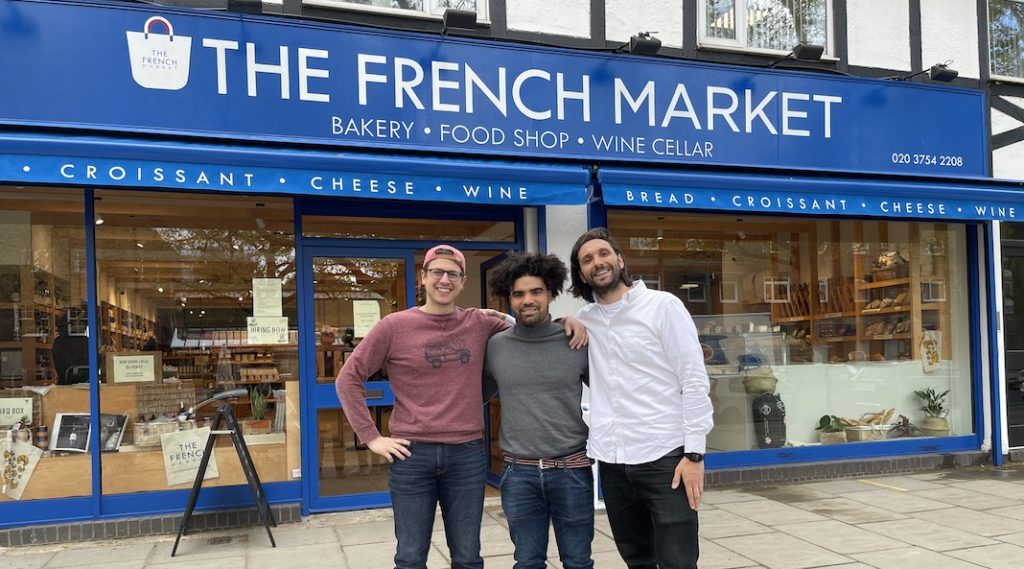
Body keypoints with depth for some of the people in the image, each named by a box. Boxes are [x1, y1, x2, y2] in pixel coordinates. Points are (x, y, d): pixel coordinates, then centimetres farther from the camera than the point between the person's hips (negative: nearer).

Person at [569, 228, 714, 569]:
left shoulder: (663, 306, -3)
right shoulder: (585, 320, 9)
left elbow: (695, 382, -6)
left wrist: (694, 453, -11)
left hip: (664, 457, -4)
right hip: (611, 461, 4)